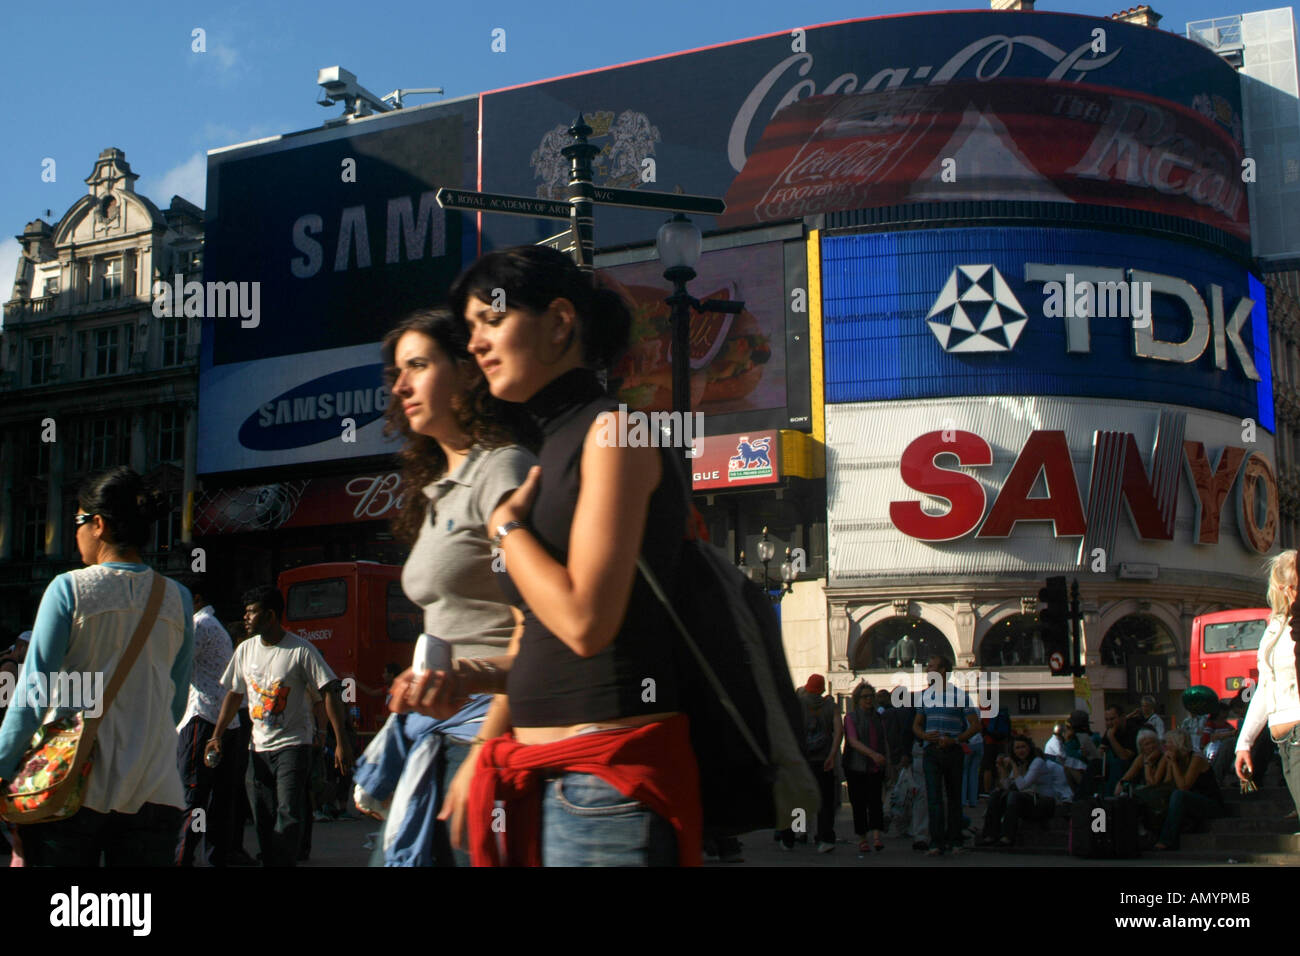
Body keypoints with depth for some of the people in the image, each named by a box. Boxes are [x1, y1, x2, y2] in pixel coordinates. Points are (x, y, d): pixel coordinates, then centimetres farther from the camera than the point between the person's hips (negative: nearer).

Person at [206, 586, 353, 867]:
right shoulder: (245, 650, 8)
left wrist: (342, 742, -18)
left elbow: (329, 693, -13)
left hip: (293, 745, -6)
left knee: (288, 817, -14)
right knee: (262, 820, 7)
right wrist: (216, 735, 10)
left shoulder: (301, 651, -10)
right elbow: (234, 694, 17)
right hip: (259, 747, 6)